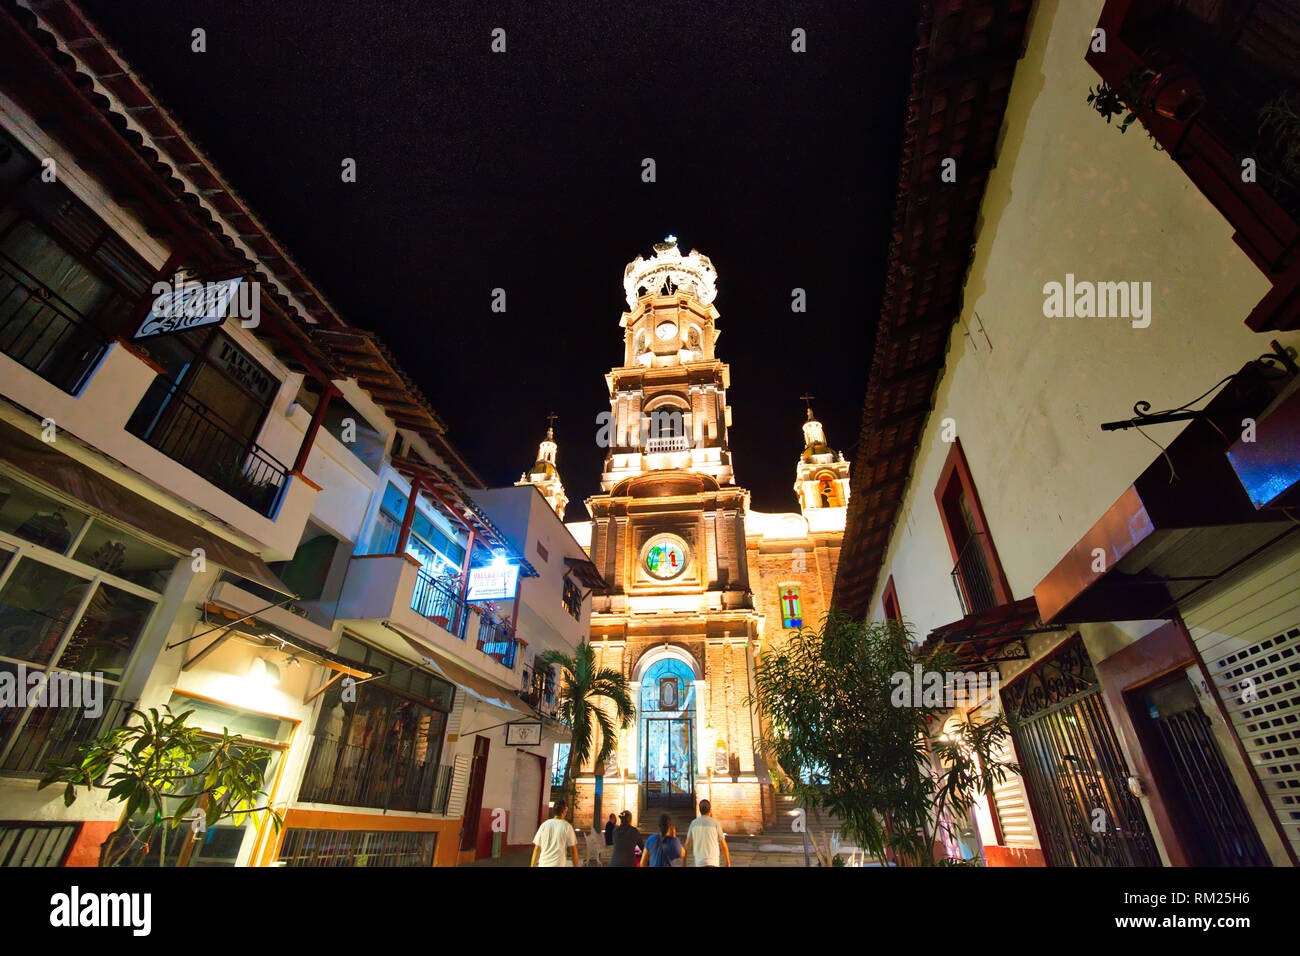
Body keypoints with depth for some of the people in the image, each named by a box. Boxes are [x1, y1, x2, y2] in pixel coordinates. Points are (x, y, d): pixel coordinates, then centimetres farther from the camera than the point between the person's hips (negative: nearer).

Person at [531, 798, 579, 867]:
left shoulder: (544, 825, 2)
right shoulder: (567, 827, -4)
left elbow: (537, 849, 5)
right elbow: (573, 850, -1)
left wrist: (532, 865, 13)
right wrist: (576, 865, 8)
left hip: (543, 864, 3)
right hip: (558, 864, -3)